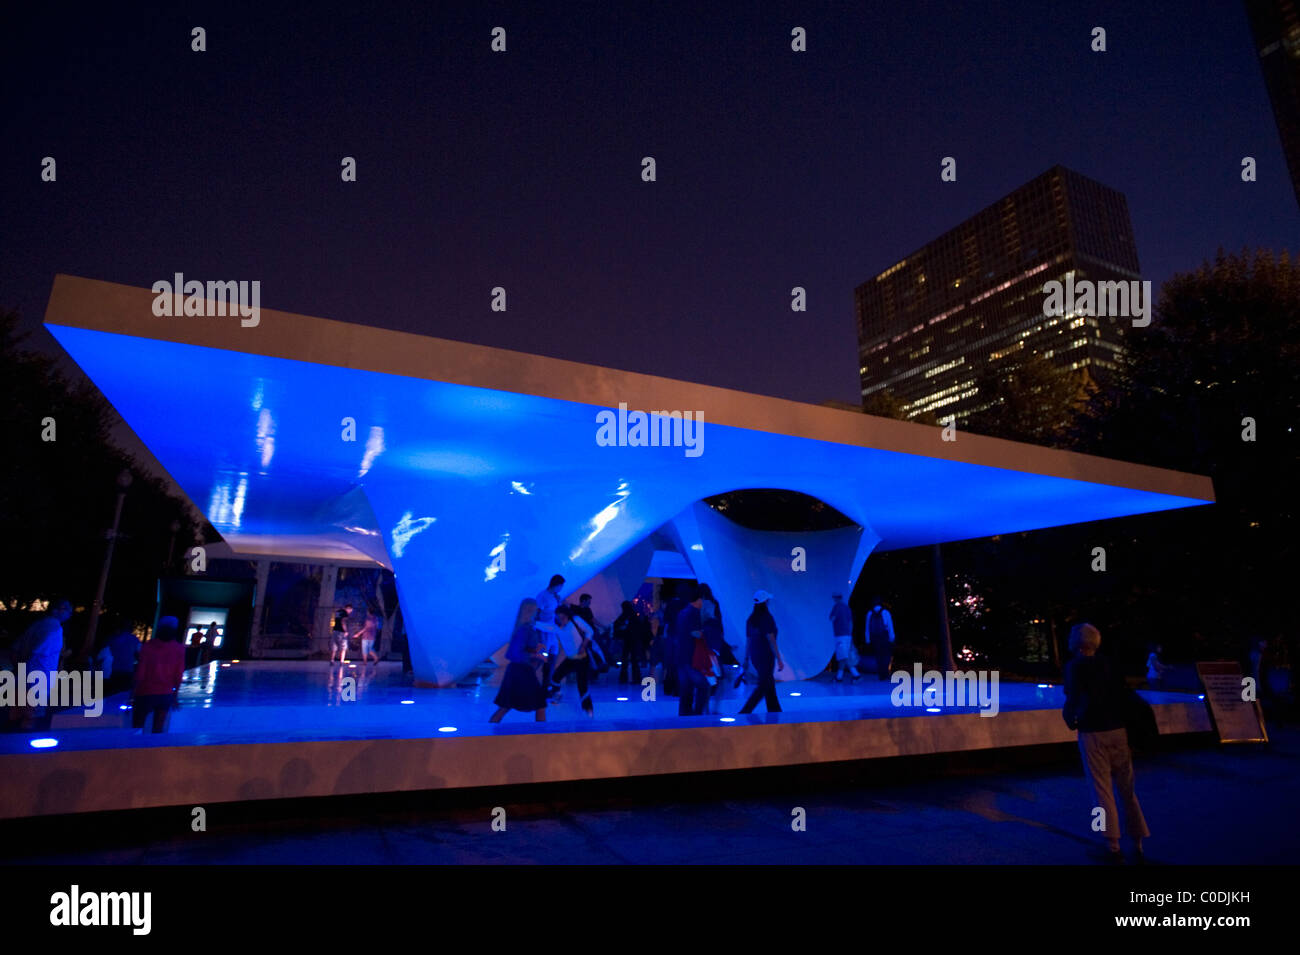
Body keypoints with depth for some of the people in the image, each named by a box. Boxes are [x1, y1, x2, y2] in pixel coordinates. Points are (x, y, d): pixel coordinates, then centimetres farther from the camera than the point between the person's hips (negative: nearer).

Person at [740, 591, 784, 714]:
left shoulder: (751, 619, 6)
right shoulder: (767, 618, -15)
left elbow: (748, 640, 10)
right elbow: (771, 641, -17)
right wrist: (779, 660, -13)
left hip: (755, 657, 7)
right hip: (766, 657, -7)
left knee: (770, 685, 18)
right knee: (763, 687, -2)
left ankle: (775, 711, 25)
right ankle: (745, 712, -9)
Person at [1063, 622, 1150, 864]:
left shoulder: (1075, 666, -7)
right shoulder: (1109, 664, 8)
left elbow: (1073, 697, -17)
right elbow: (1125, 693, 7)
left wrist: (1070, 719, -1)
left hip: (1092, 733, -5)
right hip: (1118, 730, 5)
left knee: (1103, 792, 5)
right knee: (1127, 790, 15)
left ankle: (1114, 847, 11)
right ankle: (1138, 844, 20)